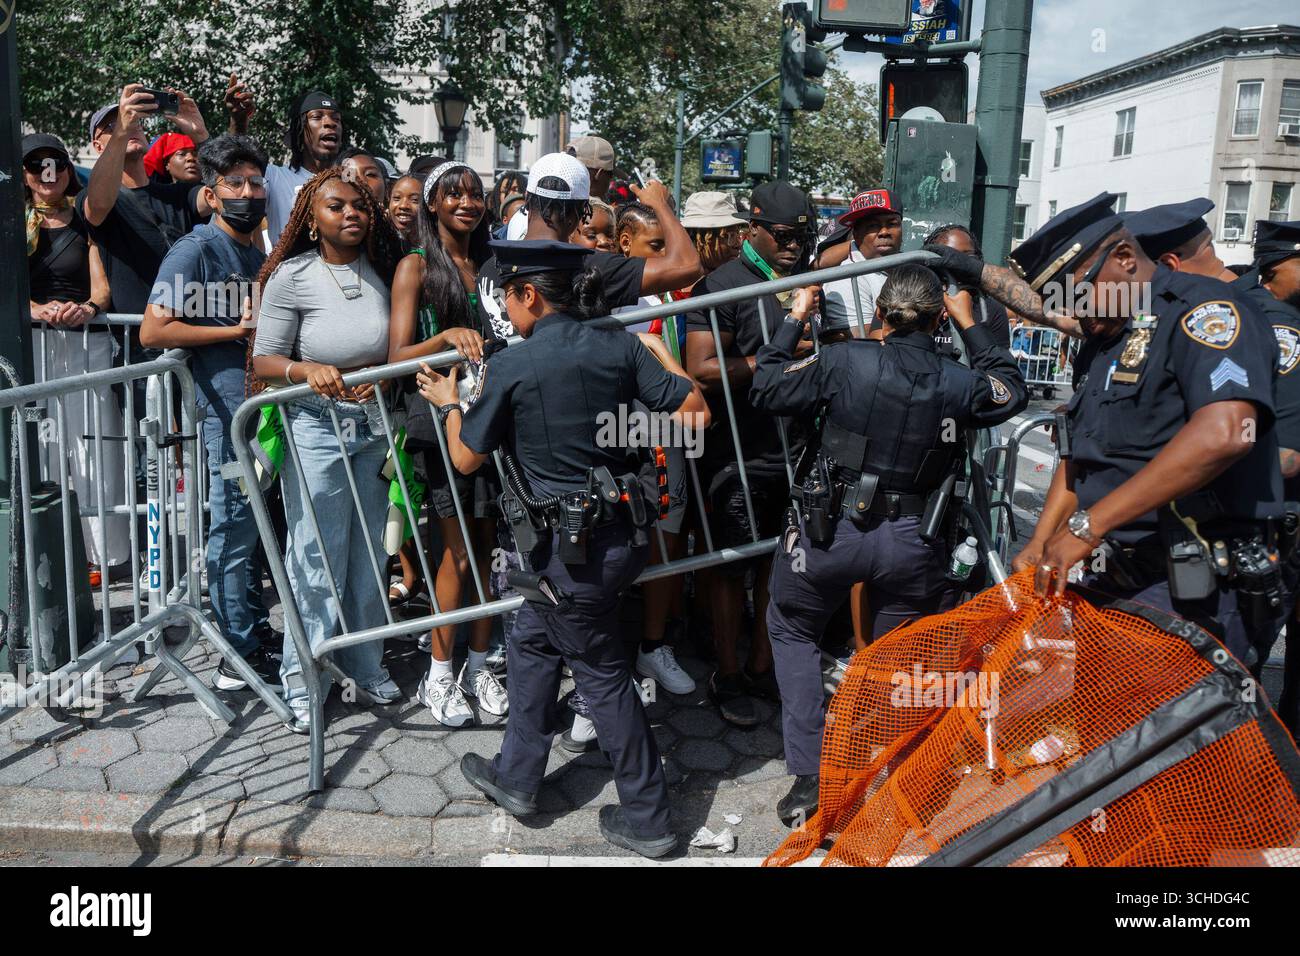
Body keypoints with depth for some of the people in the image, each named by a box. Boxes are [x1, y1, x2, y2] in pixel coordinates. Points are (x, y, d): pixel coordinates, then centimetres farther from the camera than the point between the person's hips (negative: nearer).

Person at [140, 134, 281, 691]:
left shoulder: (261, 257, 18)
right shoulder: (196, 249, -6)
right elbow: (153, 332, -14)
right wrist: (238, 331, -14)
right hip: (229, 413, -8)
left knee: (253, 534, 17)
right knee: (234, 535, -2)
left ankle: (260, 641, 29)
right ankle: (240, 659, 7)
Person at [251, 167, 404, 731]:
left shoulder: (381, 269, 2)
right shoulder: (292, 276, -10)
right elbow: (264, 360, -10)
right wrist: (307, 370, -27)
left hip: (373, 426, 5)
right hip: (316, 427, -4)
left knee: (368, 552, 13)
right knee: (317, 558, 0)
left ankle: (365, 664, 30)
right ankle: (303, 683, 16)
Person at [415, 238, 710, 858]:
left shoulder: (510, 366, -13)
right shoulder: (622, 347, -1)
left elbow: (467, 460, -1)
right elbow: (695, 412, -2)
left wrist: (448, 404, 19)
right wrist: (661, 354, 14)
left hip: (570, 548, -6)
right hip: (623, 532, 7)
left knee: (602, 673, 9)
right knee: (531, 641, 23)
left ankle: (647, 820, 23)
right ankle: (515, 778, 38)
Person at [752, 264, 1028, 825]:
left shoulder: (842, 361, -11)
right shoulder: (960, 382, -4)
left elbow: (765, 390, 0)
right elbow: (1013, 393, 18)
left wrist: (795, 319, 9)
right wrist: (971, 326, 22)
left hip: (833, 526, -1)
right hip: (913, 541, 2)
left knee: (790, 629, 21)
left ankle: (809, 778, 15)